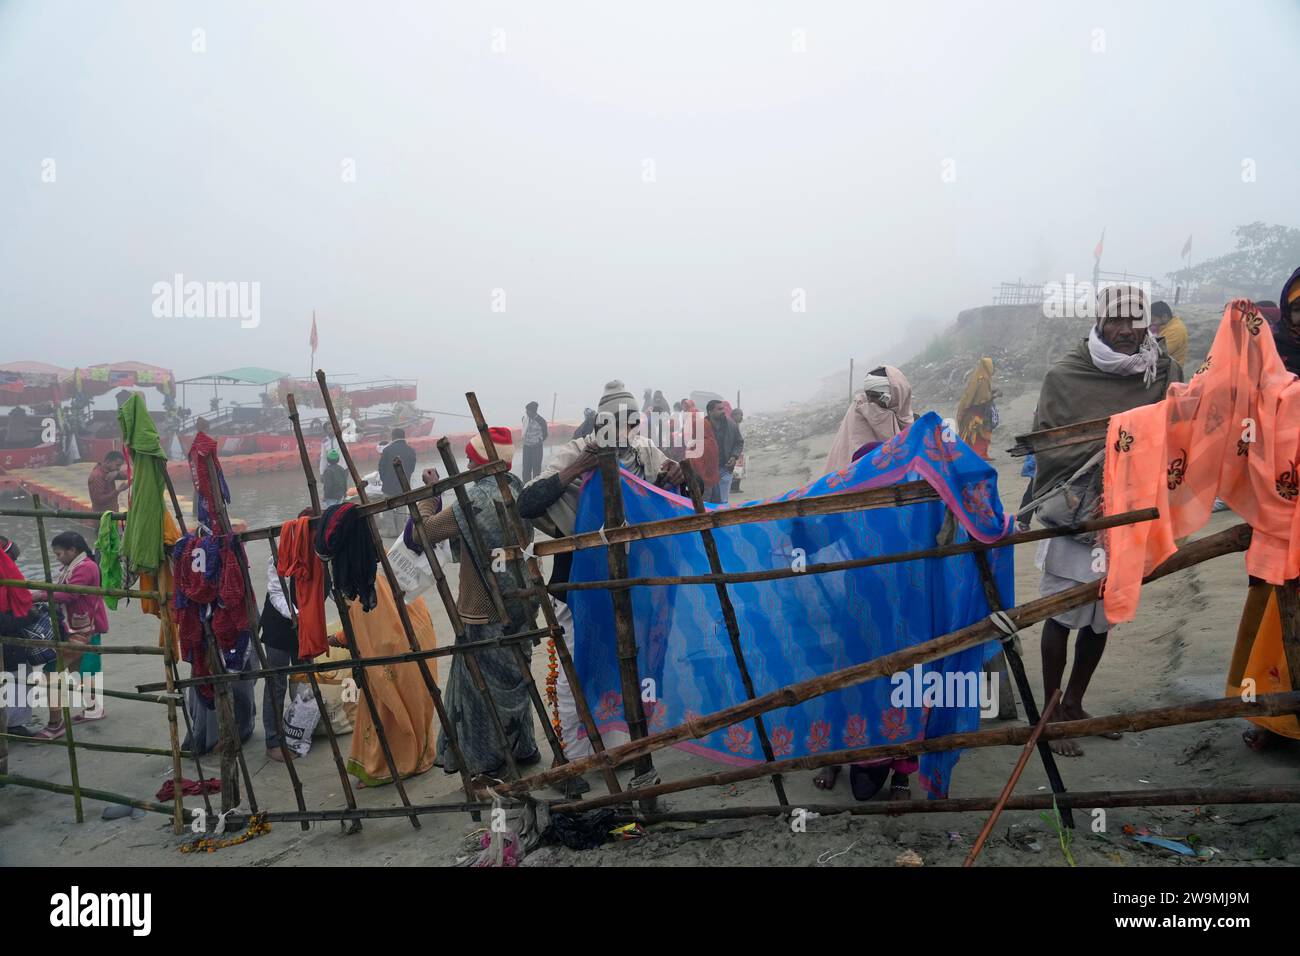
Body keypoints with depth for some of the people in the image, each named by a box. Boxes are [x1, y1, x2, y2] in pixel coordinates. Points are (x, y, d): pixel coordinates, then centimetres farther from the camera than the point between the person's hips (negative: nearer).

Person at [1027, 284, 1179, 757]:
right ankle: (1051, 714, 18)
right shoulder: (1065, 376, -7)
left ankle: (1073, 704, 32)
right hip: (1073, 520, -4)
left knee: (1102, 619, 14)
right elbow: (1043, 445, -7)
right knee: (1062, 616, 3)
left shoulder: (1166, 374, 1)